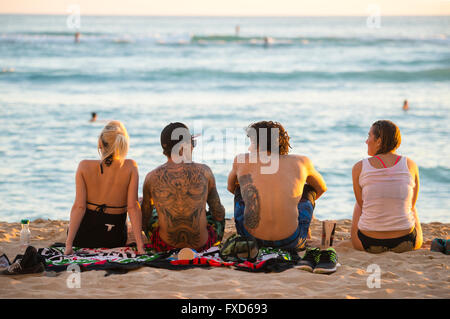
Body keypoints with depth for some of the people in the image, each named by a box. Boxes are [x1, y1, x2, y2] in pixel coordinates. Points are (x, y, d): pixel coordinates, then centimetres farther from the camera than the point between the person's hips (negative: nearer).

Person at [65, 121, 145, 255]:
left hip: (82, 238, 1)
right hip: (115, 241, -1)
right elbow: (133, 207, -17)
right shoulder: (130, 167, -15)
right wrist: (140, 246, -15)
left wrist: (69, 244, -13)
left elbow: (79, 206, -15)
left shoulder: (84, 166, -13)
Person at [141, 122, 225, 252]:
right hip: (201, 245, -1)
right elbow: (218, 213, 0)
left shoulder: (151, 178, -10)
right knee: (219, 216, 33)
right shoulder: (204, 172, -12)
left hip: (165, 246, 1)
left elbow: (144, 219, 3)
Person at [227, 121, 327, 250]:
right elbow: (322, 188, 27)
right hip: (291, 242, 0)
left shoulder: (241, 161, 6)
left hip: (251, 238, 1)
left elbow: (231, 187, 28)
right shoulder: (301, 162, 6)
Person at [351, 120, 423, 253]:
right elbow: (412, 203, 8)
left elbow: (361, 203, 7)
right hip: (405, 243, 1)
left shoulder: (359, 167, -8)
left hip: (368, 243, -1)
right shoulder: (411, 165, -4)